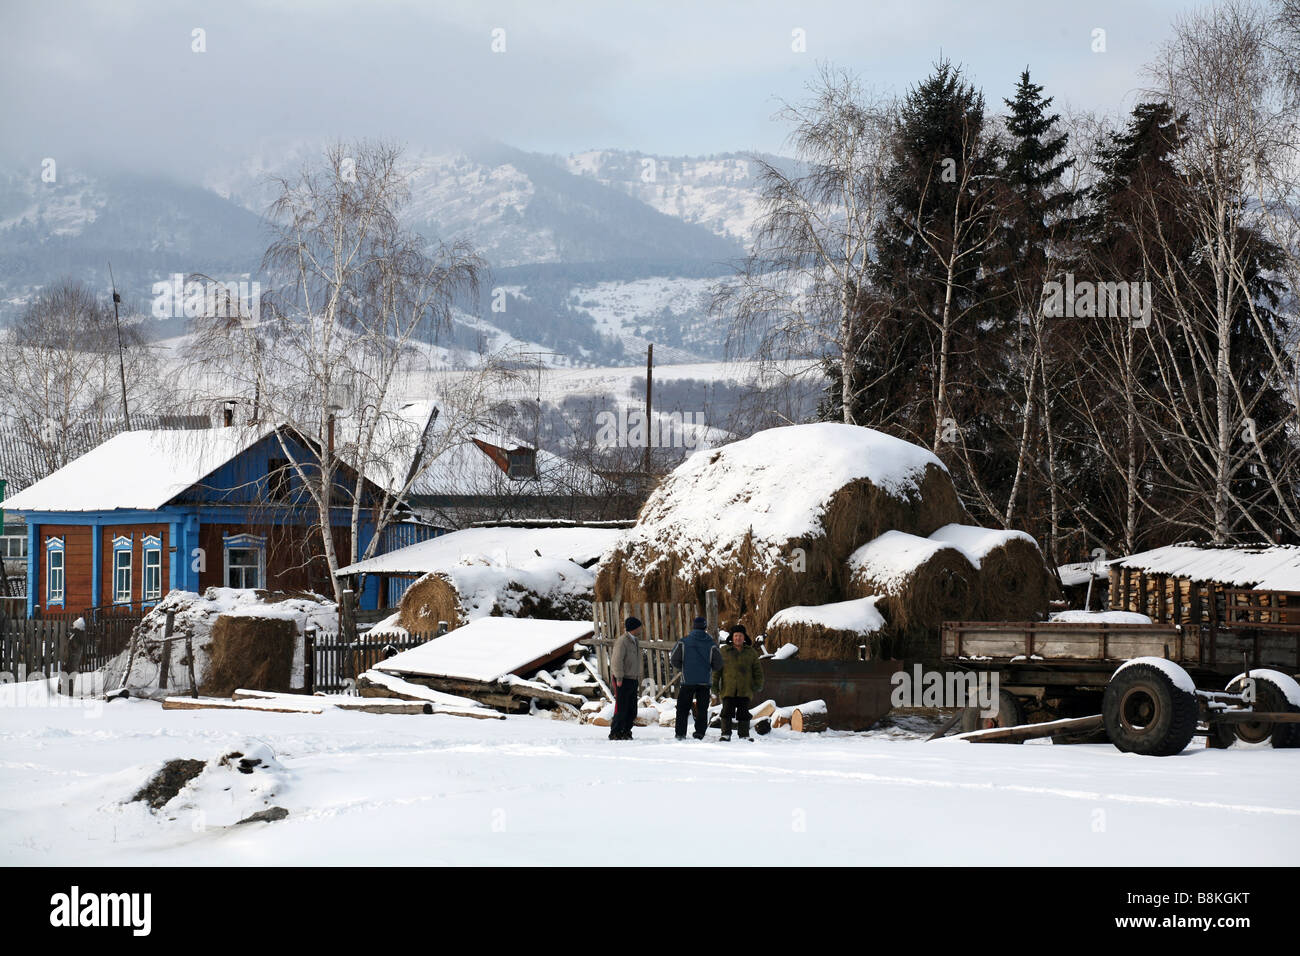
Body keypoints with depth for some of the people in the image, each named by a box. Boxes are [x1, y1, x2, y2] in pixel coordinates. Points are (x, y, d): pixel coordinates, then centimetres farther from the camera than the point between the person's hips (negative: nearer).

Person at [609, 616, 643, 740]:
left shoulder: (635, 641, 17)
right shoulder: (622, 641, -14)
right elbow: (617, 660, -19)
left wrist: (638, 679, 22)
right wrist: (619, 678, -20)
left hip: (632, 679, 9)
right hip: (622, 680, -9)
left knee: (632, 709, 7)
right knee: (621, 708, -9)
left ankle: (626, 732, 14)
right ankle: (615, 733, -5)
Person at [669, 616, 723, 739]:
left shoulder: (683, 642, -3)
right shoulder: (711, 644, -2)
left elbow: (674, 660, -3)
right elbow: (718, 665, 0)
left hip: (687, 680, -1)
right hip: (705, 681, 1)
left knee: (683, 707, 7)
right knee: (702, 708, 8)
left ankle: (680, 733, -1)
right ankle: (699, 734, 3)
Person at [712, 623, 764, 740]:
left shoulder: (751, 652, 12)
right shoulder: (724, 651, 8)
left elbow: (757, 669, 13)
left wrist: (758, 684, 2)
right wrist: (715, 684, -2)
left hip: (744, 690, 1)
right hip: (728, 690, -1)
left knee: (743, 713, 0)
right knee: (727, 711, -6)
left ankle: (744, 735, 6)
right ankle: (726, 734, -1)